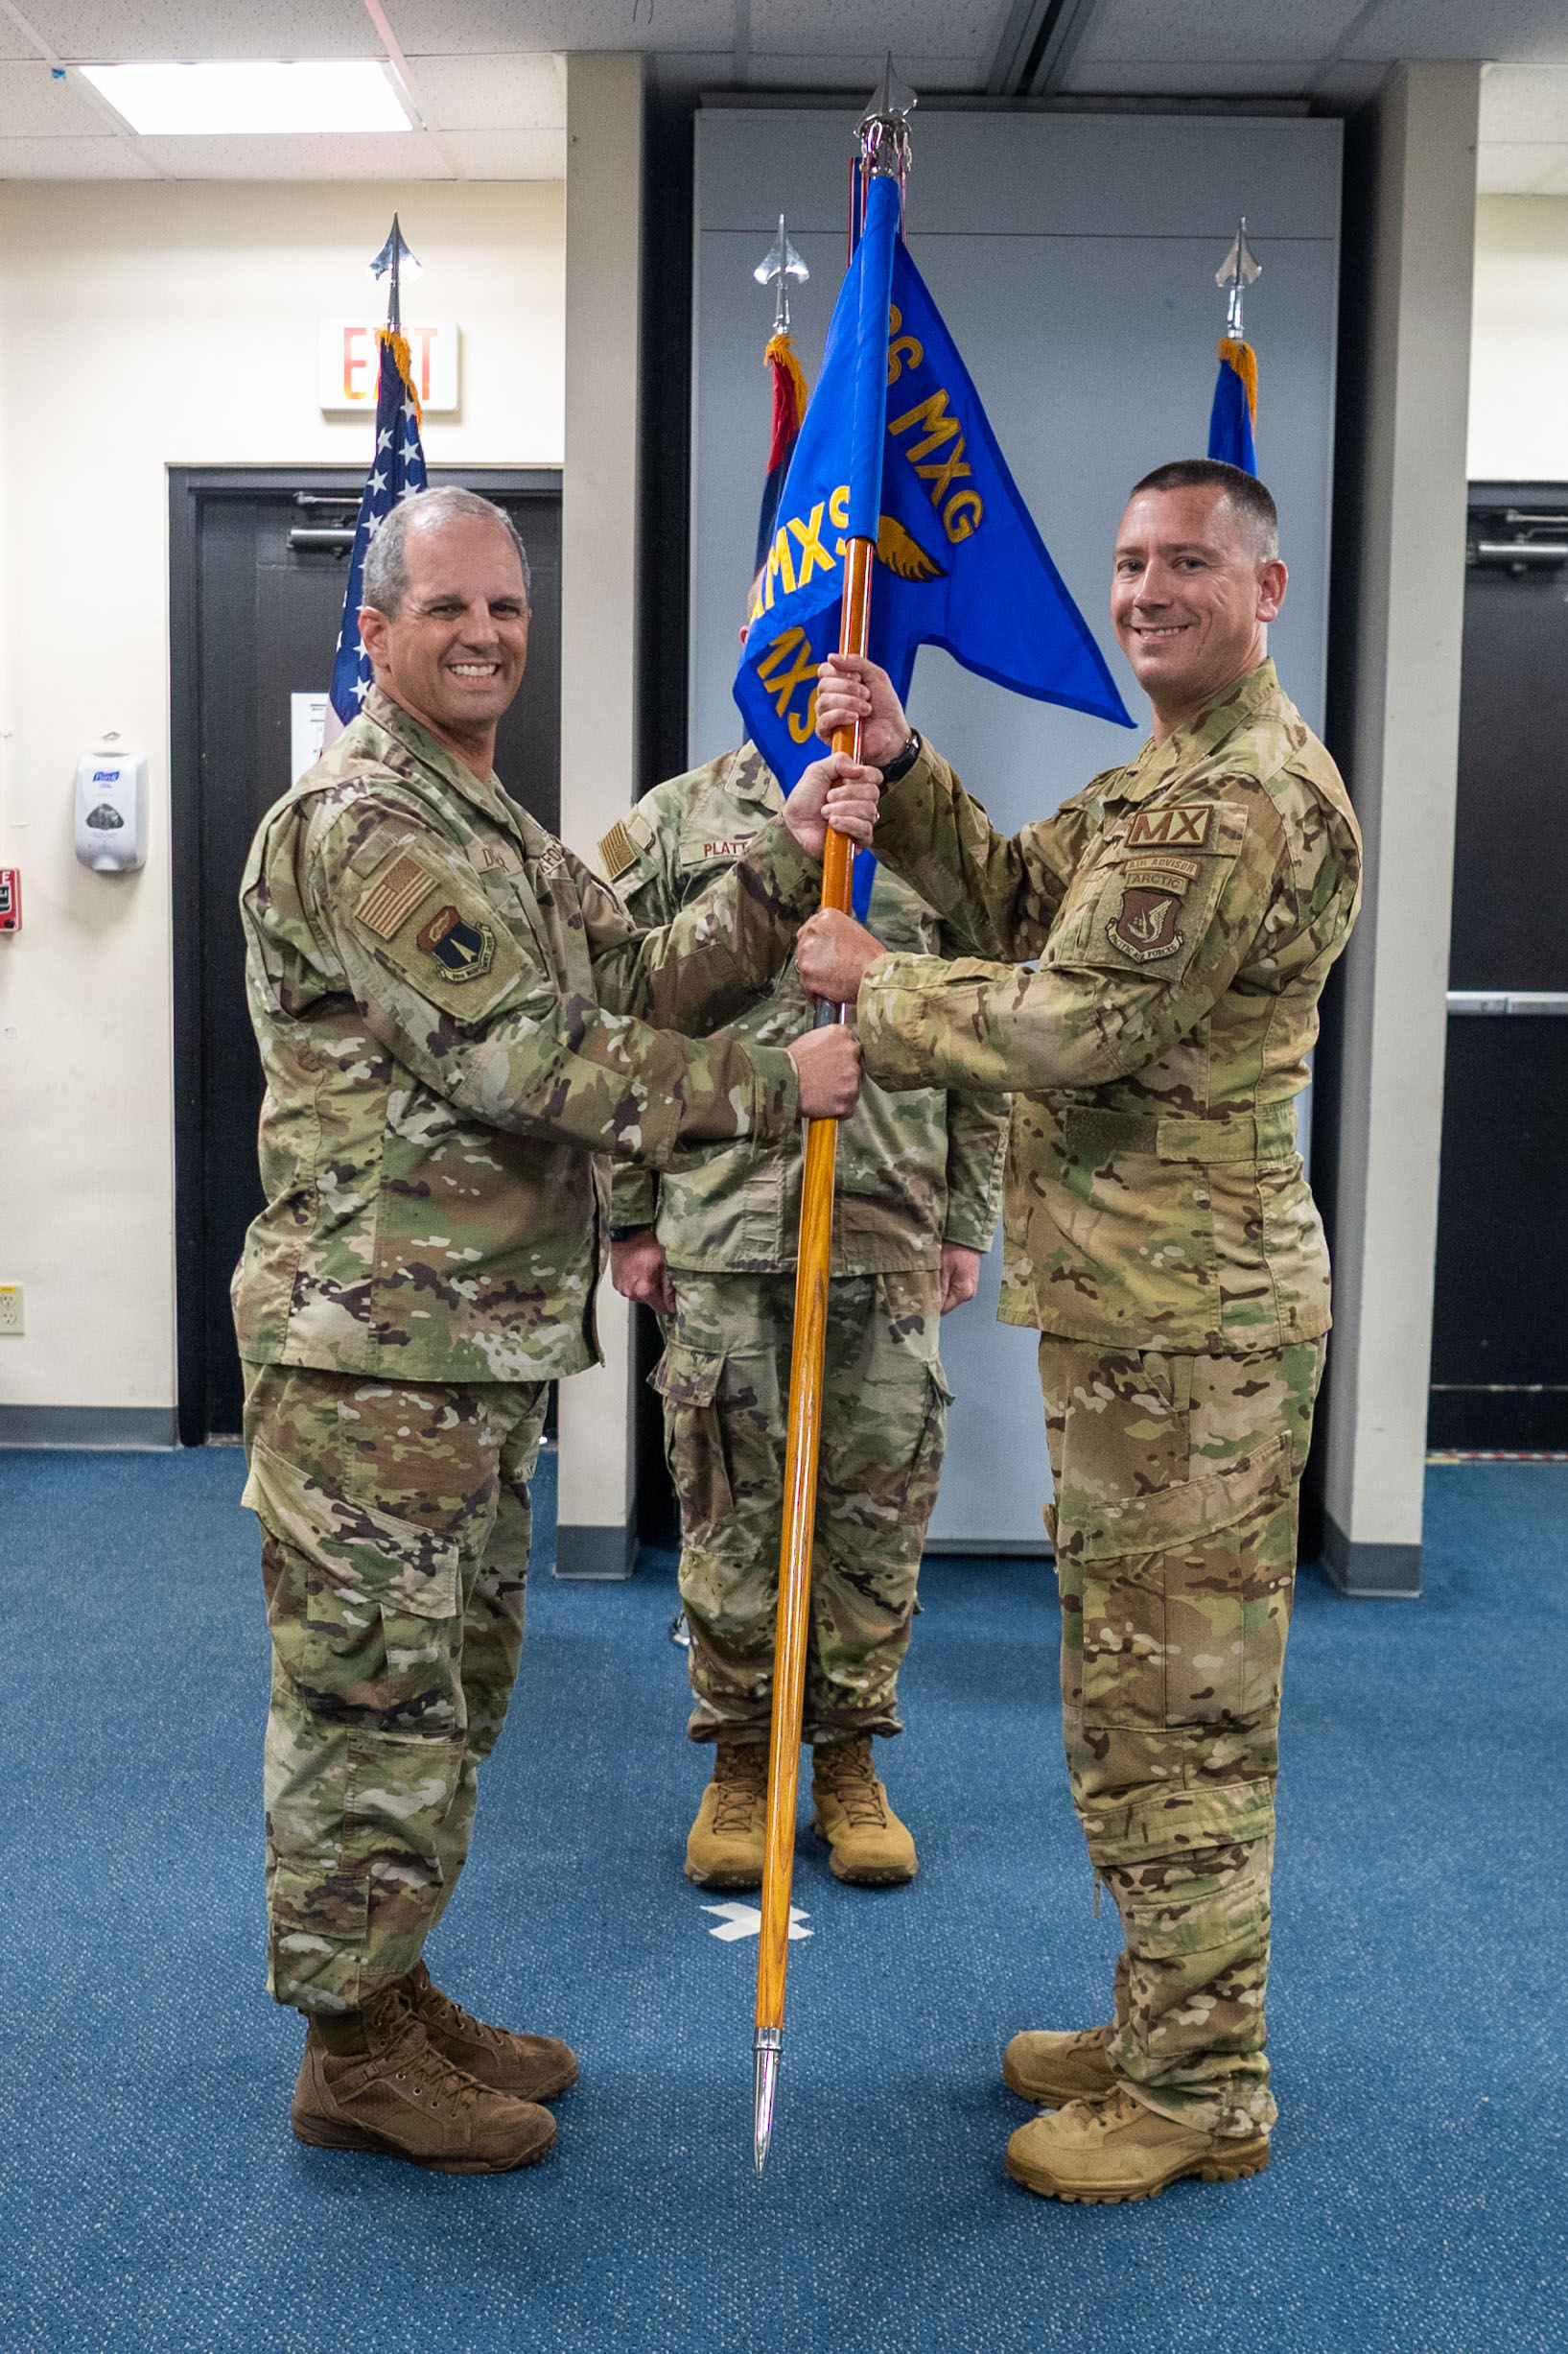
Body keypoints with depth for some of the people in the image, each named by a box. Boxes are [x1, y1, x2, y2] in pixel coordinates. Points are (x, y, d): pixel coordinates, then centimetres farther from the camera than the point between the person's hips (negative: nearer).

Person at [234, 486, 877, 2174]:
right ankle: (353, 2052, 15)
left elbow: (642, 982, 11)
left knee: (444, 1692, 18)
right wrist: (778, 1086, -16)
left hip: (482, 1347, 10)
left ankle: (392, 1997, 32)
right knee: (371, 1693, 1)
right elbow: (533, 1061, -21)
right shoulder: (359, 824, -14)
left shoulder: (498, 830, 19)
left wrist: (784, 861, 1)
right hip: (374, 1352, -10)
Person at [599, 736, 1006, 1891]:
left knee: (879, 1500, 7)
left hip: (892, 1233, 1)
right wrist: (631, 1220, 1)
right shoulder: (674, 823, 6)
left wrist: (968, 1222, 6)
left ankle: (851, 1760, 22)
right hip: (721, 1228, -1)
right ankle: (739, 1759, 21)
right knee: (731, 1502, 6)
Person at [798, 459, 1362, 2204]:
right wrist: (897, 766, 4)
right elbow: (1013, 898, 16)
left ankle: (1200, 2091, 15)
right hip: (1127, 1301, 11)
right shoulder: (1163, 780, 19)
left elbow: (1074, 1025, -22)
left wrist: (872, 986, -9)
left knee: (1182, 1699, 0)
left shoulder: (1252, 798, -17)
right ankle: (1167, 2025, 33)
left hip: (1193, 1318, -11)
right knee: (1135, 1682, 18)